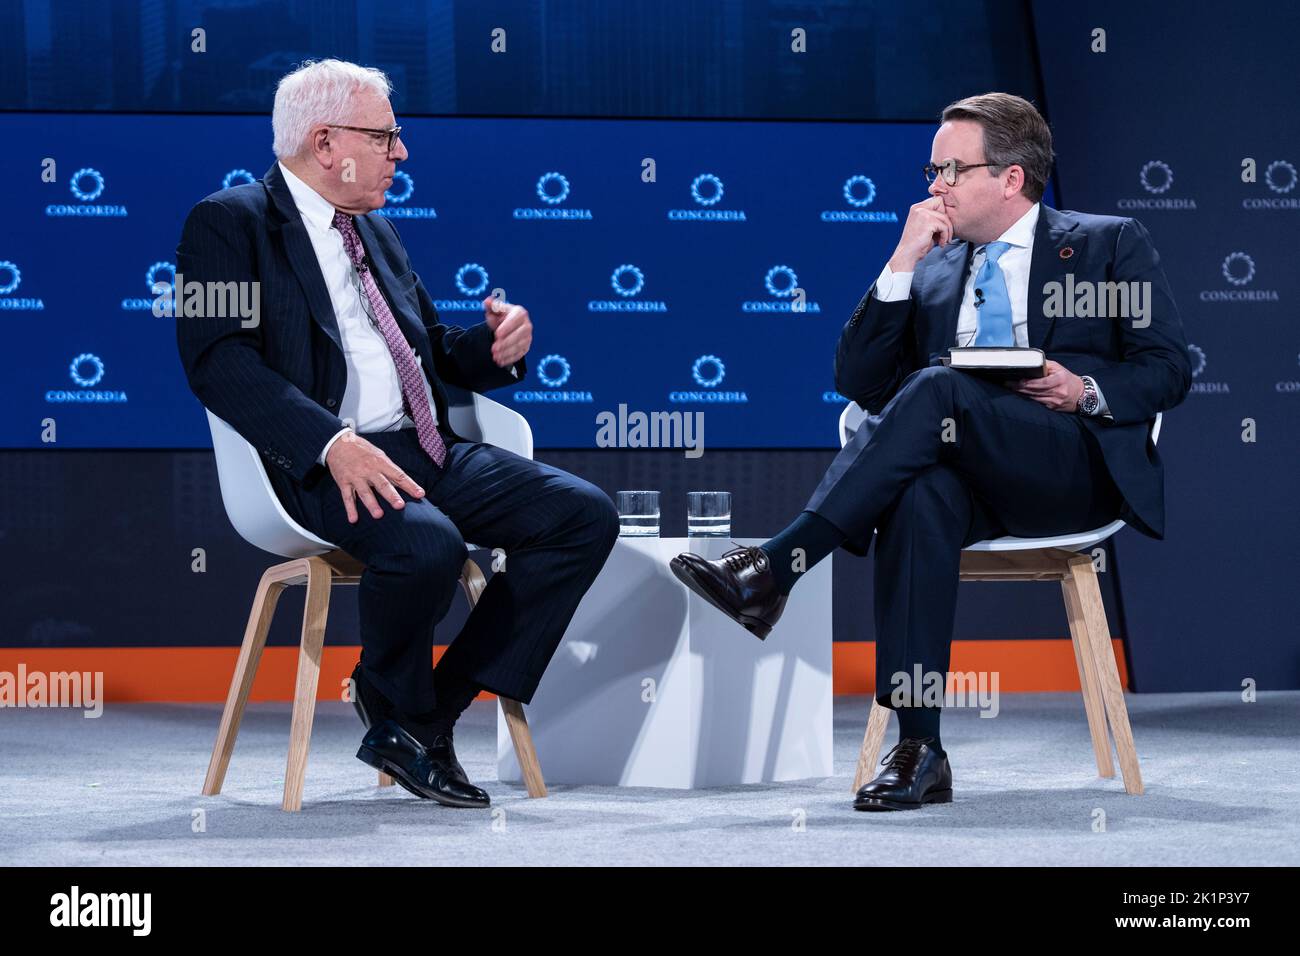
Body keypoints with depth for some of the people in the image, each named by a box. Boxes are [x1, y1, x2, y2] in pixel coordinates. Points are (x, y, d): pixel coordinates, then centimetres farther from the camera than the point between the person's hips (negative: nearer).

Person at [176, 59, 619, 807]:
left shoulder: (377, 232, 23)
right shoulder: (230, 224, -2)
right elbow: (217, 359, -16)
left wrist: (494, 348, 4)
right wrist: (332, 442, -28)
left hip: (428, 451, 8)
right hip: (323, 465, -8)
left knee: (587, 515, -8)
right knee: (428, 544, -36)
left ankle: (437, 711, -4)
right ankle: (400, 714, -4)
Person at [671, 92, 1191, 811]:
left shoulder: (1111, 244, 14)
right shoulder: (933, 270, 24)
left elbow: (1168, 370, 6)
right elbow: (859, 385, 13)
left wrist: (1086, 390, -14)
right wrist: (902, 264, 5)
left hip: (1079, 467, -3)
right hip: (968, 475, 3)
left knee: (936, 390, -32)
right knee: (923, 495, -36)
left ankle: (774, 566, -37)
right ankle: (918, 749, -40)